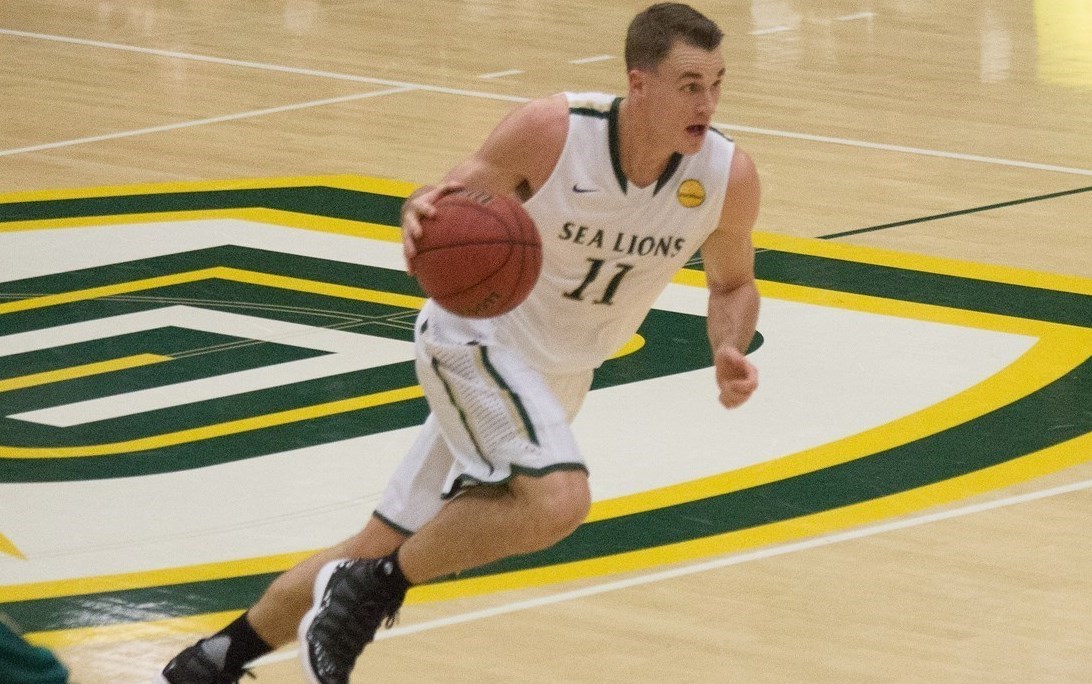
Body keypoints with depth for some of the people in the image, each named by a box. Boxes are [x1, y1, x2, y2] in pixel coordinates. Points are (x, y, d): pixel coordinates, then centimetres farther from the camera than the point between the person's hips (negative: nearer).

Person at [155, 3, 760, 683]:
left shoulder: (729, 176, -15)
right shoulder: (550, 130, -25)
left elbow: (733, 284, 4)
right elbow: (452, 201, -10)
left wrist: (730, 349, -17)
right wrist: (422, 214, -34)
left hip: (557, 378, 5)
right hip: (481, 334, -5)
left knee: (383, 551, 10)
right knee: (557, 498, -31)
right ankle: (366, 591, -11)